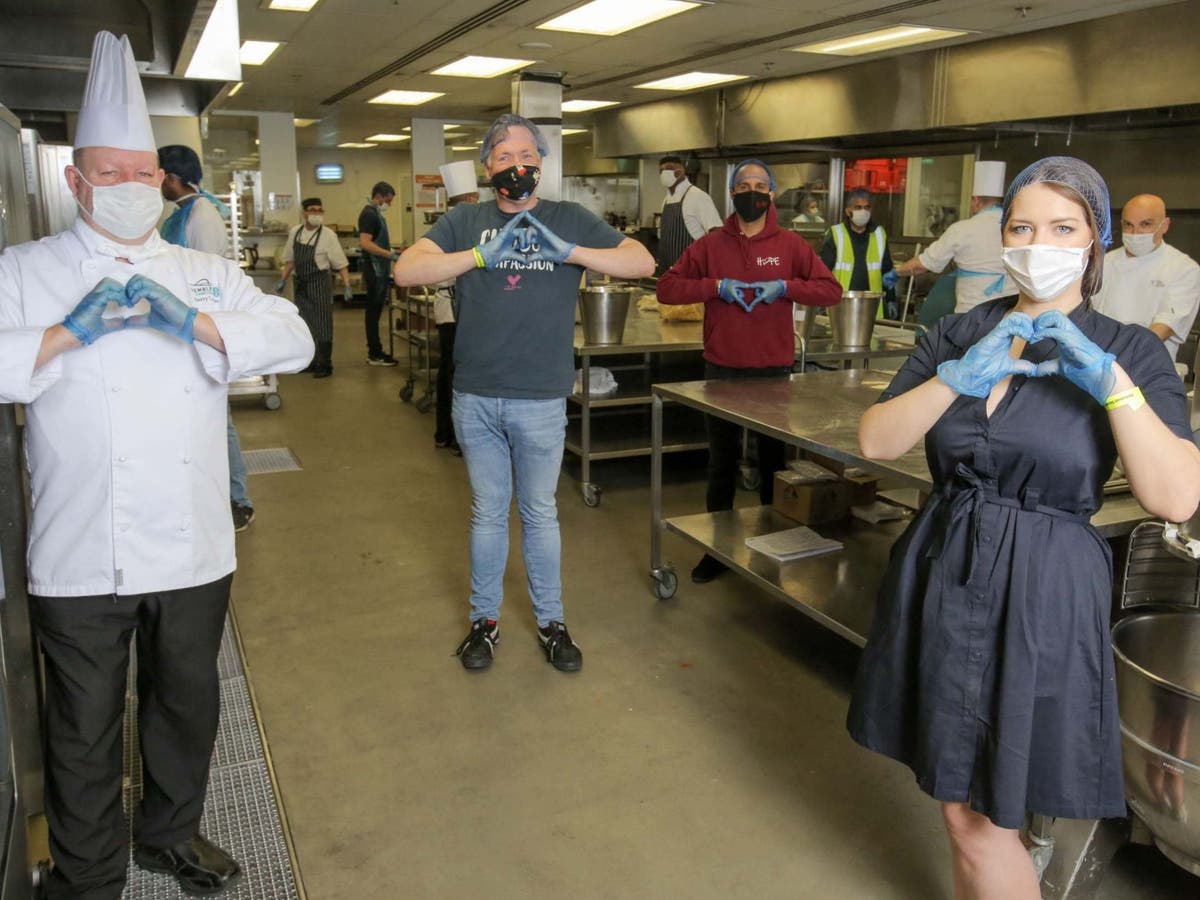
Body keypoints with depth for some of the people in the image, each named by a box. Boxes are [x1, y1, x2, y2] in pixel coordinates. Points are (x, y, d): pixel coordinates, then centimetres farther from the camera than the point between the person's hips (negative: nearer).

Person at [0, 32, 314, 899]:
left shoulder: (207, 273, 10)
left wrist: (191, 323, -16)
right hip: (81, 556, -2)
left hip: (193, 547, 3)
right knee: (85, 729, 11)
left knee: (189, 703, 19)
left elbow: (293, 339, -3)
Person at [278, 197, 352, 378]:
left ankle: (324, 365, 8)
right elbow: (290, 259, 16)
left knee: (323, 326, -2)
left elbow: (341, 263, -9)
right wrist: (283, 280, 13)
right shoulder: (295, 232, 4)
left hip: (319, 283, -5)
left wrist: (347, 287, -16)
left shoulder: (327, 235, -10)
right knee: (304, 324, 13)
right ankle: (309, 361, 27)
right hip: (301, 284, 5)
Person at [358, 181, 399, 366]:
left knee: (374, 311, 12)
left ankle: (375, 351, 18)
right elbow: (365, 243, -24)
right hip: (374, 270, -10)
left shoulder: (375, 214, 17)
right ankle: (375, 355, -2)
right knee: (374, 311, -5)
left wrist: (392, 252, 16)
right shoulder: (369, 214, -14)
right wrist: (390, 255, -24)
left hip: (379, 270, 10)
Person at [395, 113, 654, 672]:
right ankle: (484, 619, 29)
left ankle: (550, 621, 27)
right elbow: (405, 271, -6)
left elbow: (643, 262, -2)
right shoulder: (465, 221, 6)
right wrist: (481, 255, -18)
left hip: (542, 400, -1)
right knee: (487, 512, 13)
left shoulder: (569, 220, 5)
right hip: (475, 397, 1)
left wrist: (568, 251, -14)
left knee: (540, 512, 11)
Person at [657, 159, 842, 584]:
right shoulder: (711, 245, 3)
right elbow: (666, 287, -1)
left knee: (774, 460, 11)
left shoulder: (790, 244, 3)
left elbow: (832, 290, 0)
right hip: (722, 370, 1)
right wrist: (716, 285, -14)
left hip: (774, 371, 0)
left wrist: (786, 287, -15)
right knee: (722, 462, 11)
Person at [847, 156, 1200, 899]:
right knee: (961, 803, 17)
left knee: (982, 823, 4)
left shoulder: (1130, 352, -3)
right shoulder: (959, 335, 5)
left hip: (1042, 591, -3)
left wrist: (1111, 383, -23)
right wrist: (960, 377, -20)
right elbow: (876, 441, -7)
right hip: (945, 571, 3)